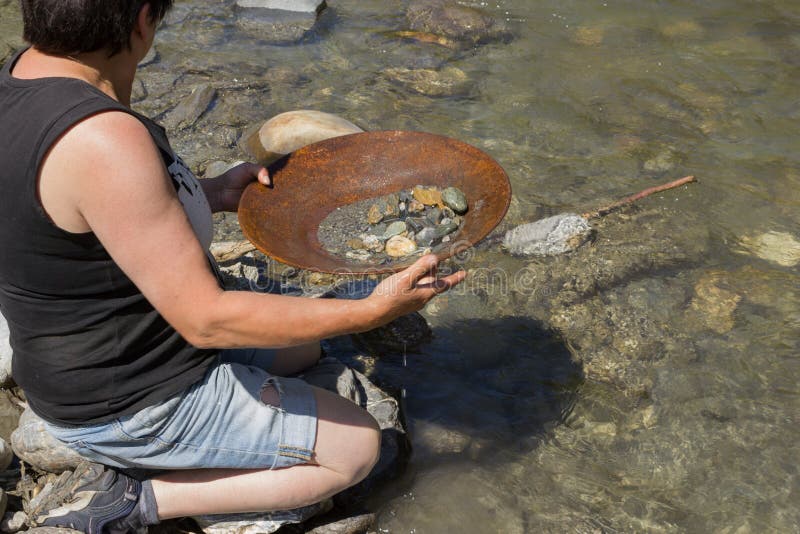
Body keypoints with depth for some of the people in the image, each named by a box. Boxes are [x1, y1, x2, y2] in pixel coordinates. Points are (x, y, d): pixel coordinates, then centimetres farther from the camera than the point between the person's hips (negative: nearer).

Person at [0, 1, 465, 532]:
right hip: (139, 405, -9)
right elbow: (207, 321, -30)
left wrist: (211, 194, 4)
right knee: (356, 447, 3)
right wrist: (372, 311, -26)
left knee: (302, 349, 26)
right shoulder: (102, 139, -34)